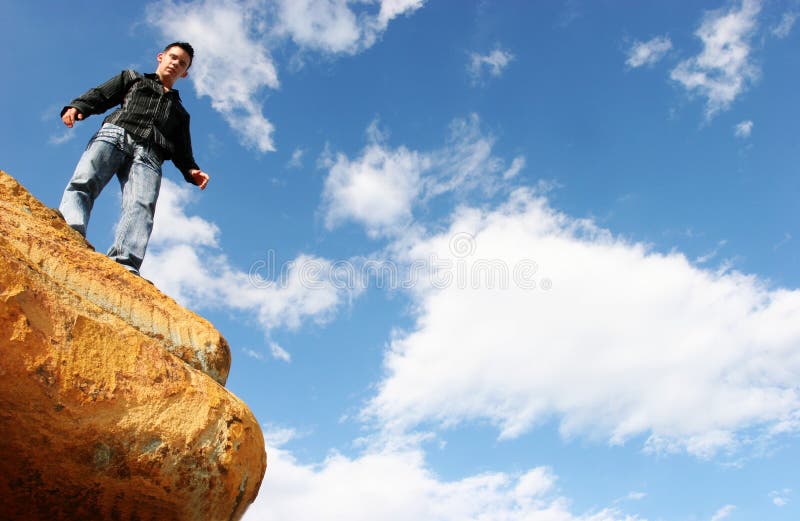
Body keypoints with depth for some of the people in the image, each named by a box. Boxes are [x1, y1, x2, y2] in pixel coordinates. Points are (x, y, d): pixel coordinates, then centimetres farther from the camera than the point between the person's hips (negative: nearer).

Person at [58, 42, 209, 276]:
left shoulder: (180, 112, 39)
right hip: (115, 134, 0)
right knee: (83, 182, -30)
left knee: (142, 206, -29)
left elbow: (182, 151, 27)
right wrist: (77, 107, -3)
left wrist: (192, 171, 5)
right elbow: (100, 95, 19)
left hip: (149, 154, 0)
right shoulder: (133, 78, 34)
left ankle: (124, 266, -50)